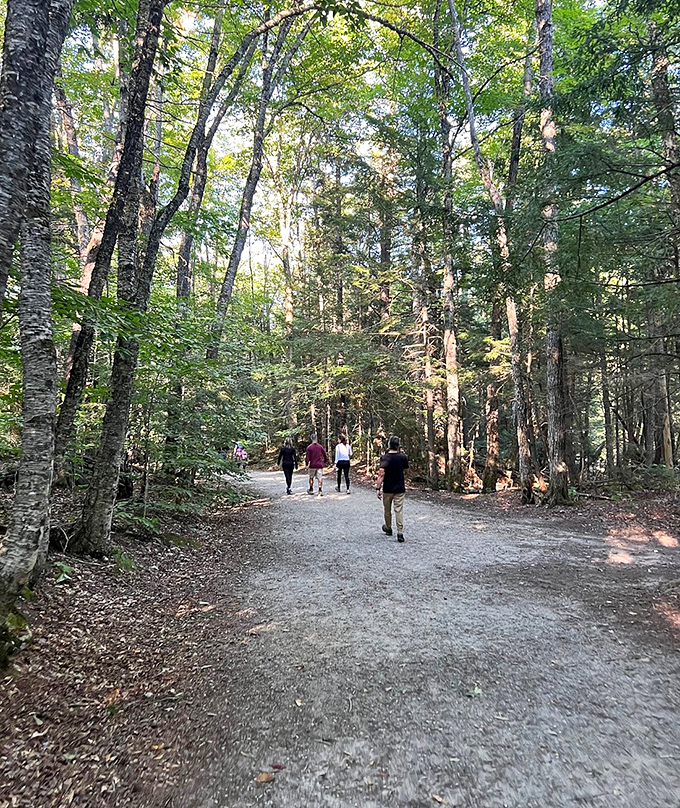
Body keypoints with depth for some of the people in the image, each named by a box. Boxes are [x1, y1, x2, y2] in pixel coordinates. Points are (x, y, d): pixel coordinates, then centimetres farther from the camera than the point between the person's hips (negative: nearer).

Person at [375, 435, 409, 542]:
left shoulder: (384, 458, -12)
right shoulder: (402, 457, -4)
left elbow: (381, 474, -19)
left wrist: (378, 488, -16)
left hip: (387, 489, -1)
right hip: (400, 489, 1)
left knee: (387, 510, 17)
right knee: (399, 510, 1)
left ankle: (388, 528, 34)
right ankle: (400, 533, -7)